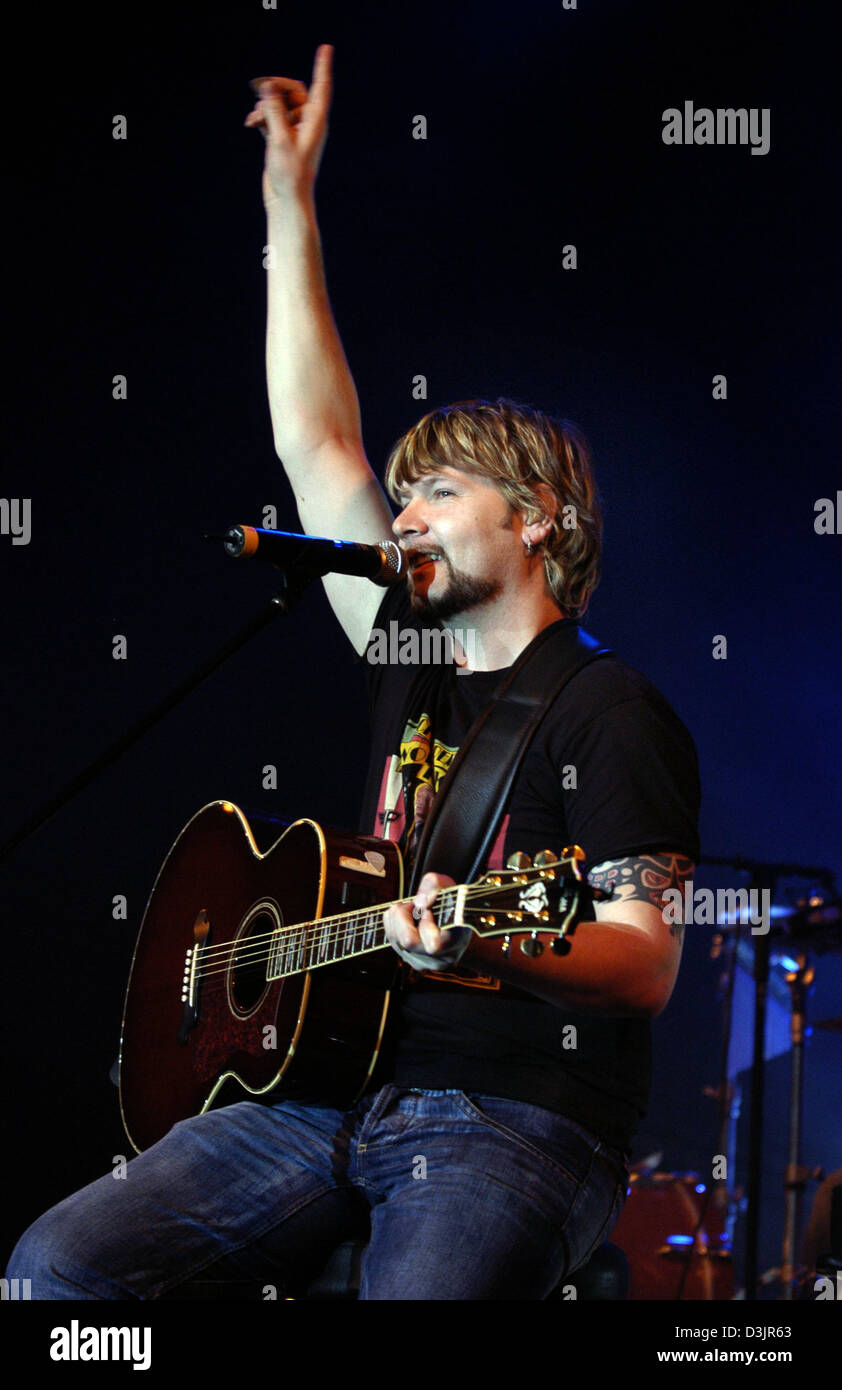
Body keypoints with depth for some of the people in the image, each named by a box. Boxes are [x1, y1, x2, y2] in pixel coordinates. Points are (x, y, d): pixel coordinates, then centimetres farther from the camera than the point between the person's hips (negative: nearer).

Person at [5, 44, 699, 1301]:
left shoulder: (609, 711, -3)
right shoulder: (413, 654, 17)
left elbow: (647, 964, -12)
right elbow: (314, 443, 17)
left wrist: (486, 951, -32)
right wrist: (291, 200, 18)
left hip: (517, 1119, -6)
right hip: (328, 1088, 6)